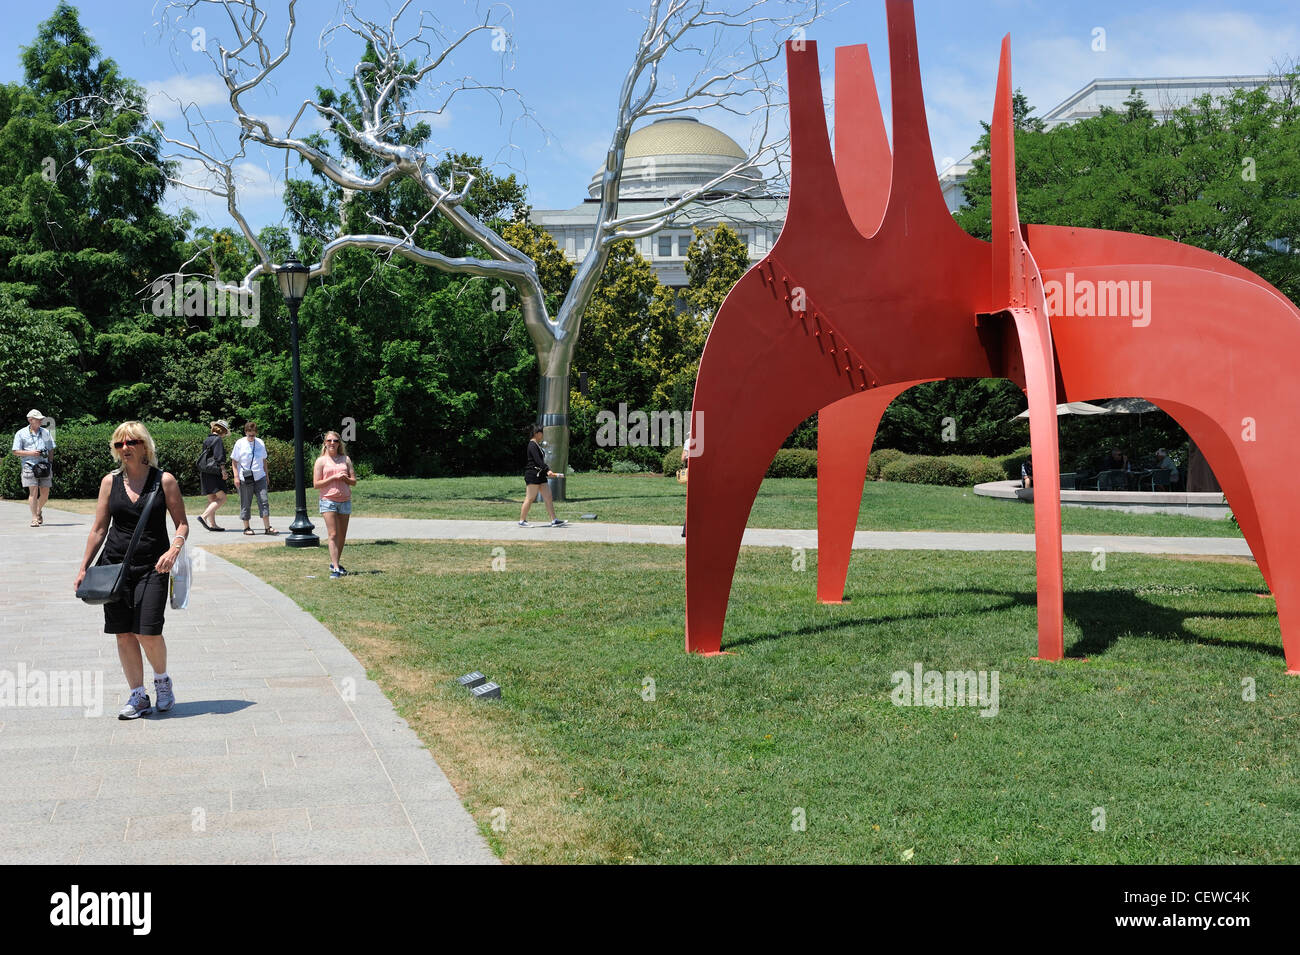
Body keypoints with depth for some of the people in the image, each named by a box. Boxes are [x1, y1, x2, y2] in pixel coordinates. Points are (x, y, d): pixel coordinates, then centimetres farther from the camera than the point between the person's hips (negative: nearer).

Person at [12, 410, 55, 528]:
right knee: (33, 492, -10)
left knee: (45, 493, 4)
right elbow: (16, 451, 1)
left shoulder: (45, 433, 14)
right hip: (29, 466, -3)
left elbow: (51, 449, 19)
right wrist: (30, 453, -12)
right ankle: (34, 518, -6)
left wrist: (50, 462, 6)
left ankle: (39, 511, 31)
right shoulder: (21, 433, 4)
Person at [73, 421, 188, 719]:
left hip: (152, 567, -3)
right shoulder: (110, 481, 7)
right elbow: (99, 529, 11)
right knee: (124, 635, 4)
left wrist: (174, 550, -17)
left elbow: (182, 524, 2)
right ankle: (138, 697, 15)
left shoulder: (164, 480, -1)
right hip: (115, 565, 3)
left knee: (147, 632, -13)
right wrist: (84, 567, 9)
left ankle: (162, 679, 16)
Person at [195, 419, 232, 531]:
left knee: (212, 500, 12)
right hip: (214, 473, -9)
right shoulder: (218, 440, -8)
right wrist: (223, 471, -12)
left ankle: (212, 524, 10)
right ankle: (203, 517, -19)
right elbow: (219, 458, -16)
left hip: (204, 474, 9)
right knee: (222, 498, -8)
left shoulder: (206, 440, 17)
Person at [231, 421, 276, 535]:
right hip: (245, 479, -3)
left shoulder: (260, 443, 7)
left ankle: (267, 527, -2)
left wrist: (266, 475, 18)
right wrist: (236, 477, -7)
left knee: (264, 501, -4)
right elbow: (234, 461, -1)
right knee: (246, 504, 4)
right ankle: (246, 528, 14)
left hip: (260, 477, 3)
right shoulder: (240, 444, -2)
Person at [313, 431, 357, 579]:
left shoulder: (346, 459, 11)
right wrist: (333, 478, -13)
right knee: (333, 535, -11)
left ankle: (335, 563, 23)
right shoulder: (321, 461, 2)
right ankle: (335, 568, -14)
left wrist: (345, 478, -10)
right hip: (328, 501, -4)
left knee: (342, 536, 8)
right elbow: (316, 484, -3)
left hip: (345, 501, 4)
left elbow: (354, 482, 11)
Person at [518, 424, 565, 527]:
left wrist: (547, 472, 16)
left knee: (548, 497, 4)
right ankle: (522, 521, 5)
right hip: (532, 475, -10)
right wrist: (548, 470, -29)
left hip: (540, 475, 10)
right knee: (529, 499, -3)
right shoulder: (532, 445, -13)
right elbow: (538, 461, -23)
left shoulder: (537, 445, 17)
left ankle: (554, 520, 3)